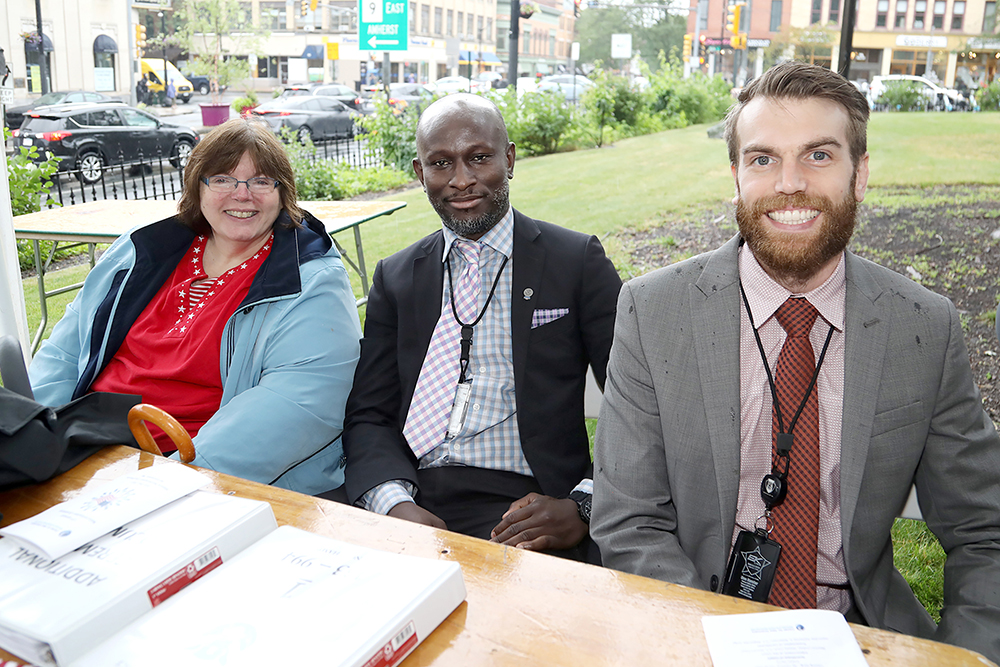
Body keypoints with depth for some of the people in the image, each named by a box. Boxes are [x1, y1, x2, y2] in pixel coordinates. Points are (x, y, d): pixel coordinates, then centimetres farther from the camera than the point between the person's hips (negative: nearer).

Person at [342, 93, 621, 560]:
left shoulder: (577, 262, 4)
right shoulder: (395, 277, 14)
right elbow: (368, 415, 8)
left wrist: (584, 506, -15)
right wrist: (395, 503, -12)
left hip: (523, 511, -2)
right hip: (414, 500, 3)